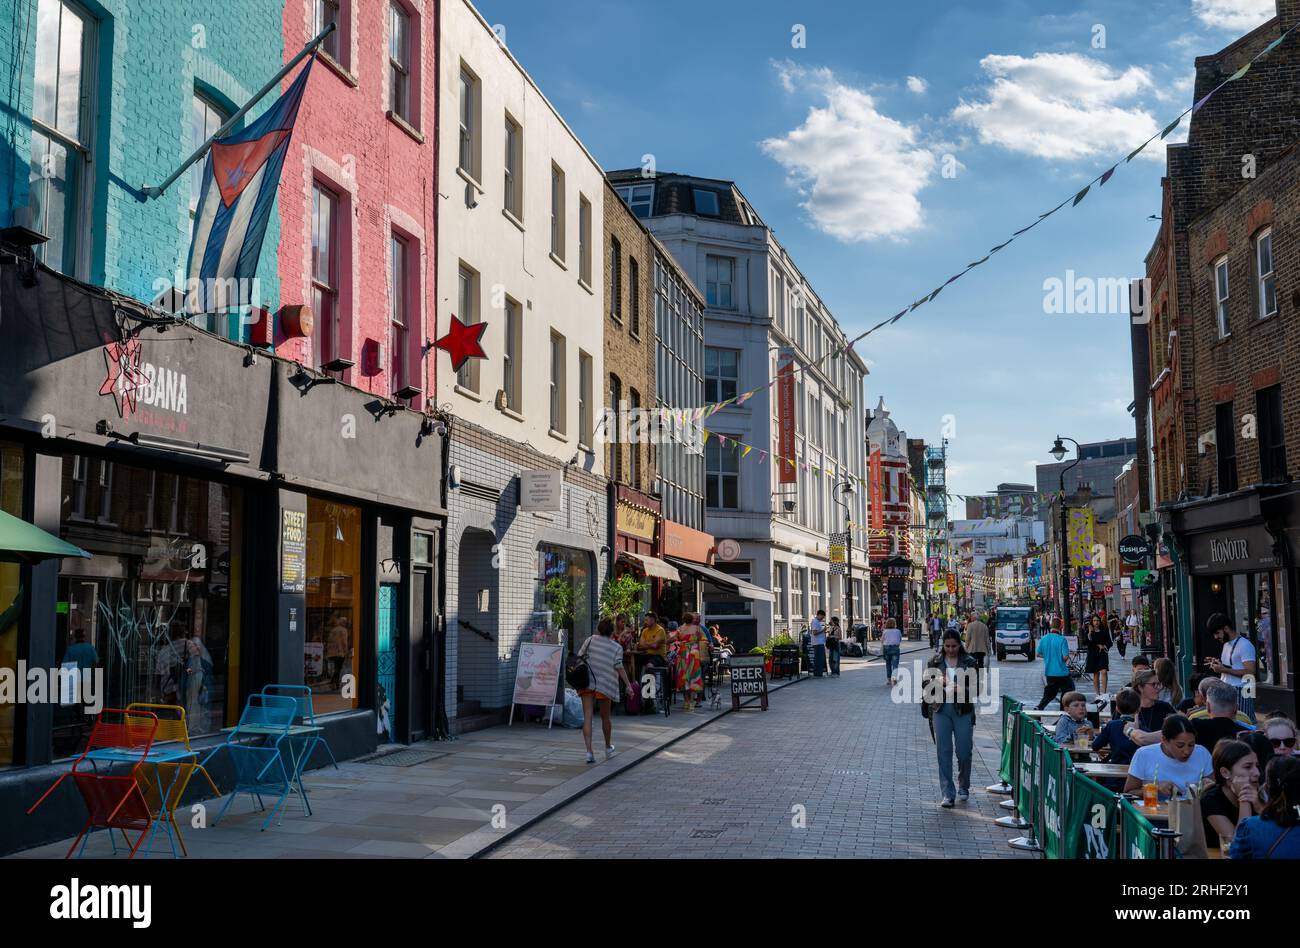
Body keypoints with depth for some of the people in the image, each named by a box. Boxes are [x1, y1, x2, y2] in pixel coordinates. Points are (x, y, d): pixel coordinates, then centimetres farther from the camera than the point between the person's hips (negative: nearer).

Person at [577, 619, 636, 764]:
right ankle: (608, 748, 36)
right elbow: (619, 667, -7)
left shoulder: (590, 640, 6)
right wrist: (628, 684, -4)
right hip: (605, 685, 0)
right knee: (605, 717, 17)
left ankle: (589, 751, -16)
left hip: (586, 683, 1)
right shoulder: (617, 647, 2)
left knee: (587, 717, -4)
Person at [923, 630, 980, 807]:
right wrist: (938, 682, -13)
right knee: (944, 752, -2)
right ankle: (948, 794, 1)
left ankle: (963, 788, 27)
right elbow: (926, 685, 7)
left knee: (964, 751, 4)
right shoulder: (935, 663, 6)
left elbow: (976, 689, -1)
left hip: (963, 711, -1)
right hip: (941, 710, 1)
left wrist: (961, 690, -19)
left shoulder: (969, 663, 2)